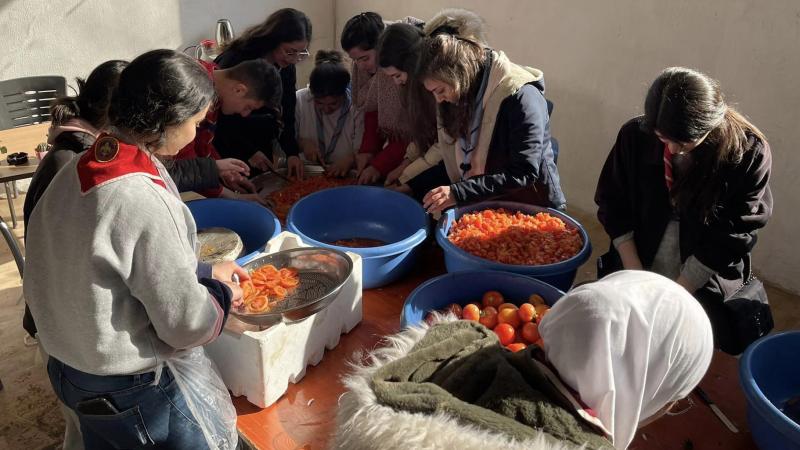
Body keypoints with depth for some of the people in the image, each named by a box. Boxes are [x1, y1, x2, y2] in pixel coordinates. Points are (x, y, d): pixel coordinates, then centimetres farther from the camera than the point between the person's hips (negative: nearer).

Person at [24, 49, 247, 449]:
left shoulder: (80, 169, -5)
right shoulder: (145, 202, -30)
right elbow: (187, 323, -23)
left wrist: (203, 272, 7)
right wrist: (221, 292, -4)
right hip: (126, 391, -8)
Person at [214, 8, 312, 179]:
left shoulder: (287, 67, -5)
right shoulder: (235, 60, -22)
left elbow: (286, 113, -6)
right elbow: (219, 116, -20)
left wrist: (292, 152, -19)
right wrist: (249, 152, -23)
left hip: (262, 145, 5)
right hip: (227, 149, -5)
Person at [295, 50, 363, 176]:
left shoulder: (357, 106, -10)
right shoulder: (299, 99, -4)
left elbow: (363, 150, -9)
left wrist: (350, 158, -28)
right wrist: (302, 142, -15)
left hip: (344, 176, -2)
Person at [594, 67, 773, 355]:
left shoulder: (749, 154, -17)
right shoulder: (635, 135, -12)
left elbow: (731, 237, -13)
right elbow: (613, 207, -2)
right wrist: (635, 274, -9)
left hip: (704, 289, -1)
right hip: (634, 269, 2)